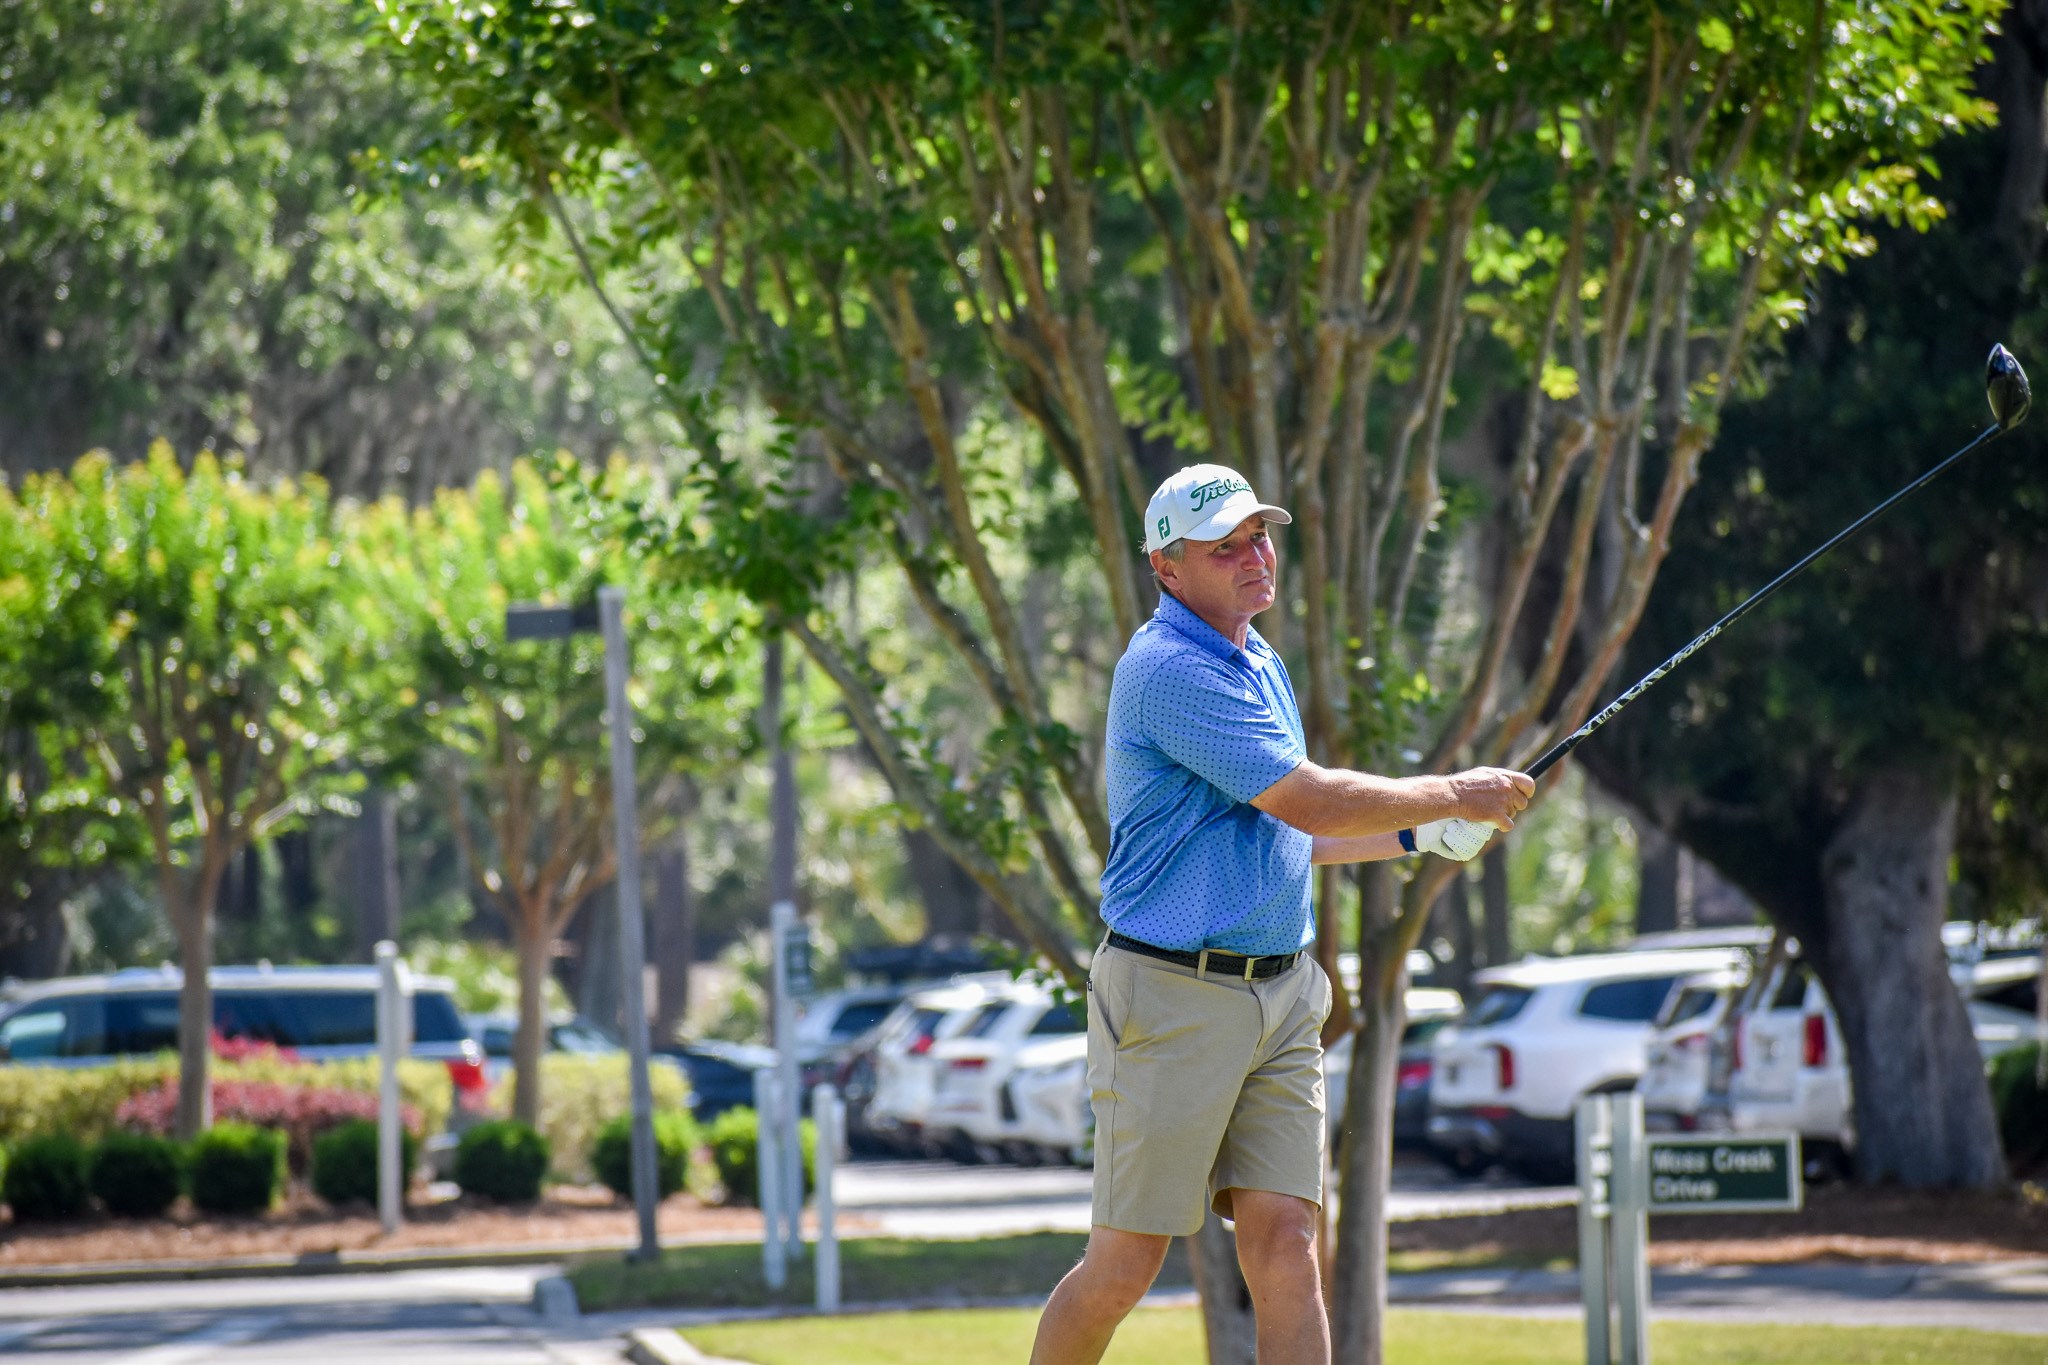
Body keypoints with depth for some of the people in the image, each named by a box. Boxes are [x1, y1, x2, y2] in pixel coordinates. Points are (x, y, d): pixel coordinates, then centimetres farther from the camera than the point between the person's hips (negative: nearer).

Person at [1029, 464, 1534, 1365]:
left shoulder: (1260, 664, 16)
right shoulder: (1169, 670, -15)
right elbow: (1311, 802, -19)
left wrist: (1424, 836, 21)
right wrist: (1452, 795, -8)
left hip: (1281, 993, 8)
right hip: (1173, 998, -8)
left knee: (1285, 1250, -3)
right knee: (1124, 1266, -2)